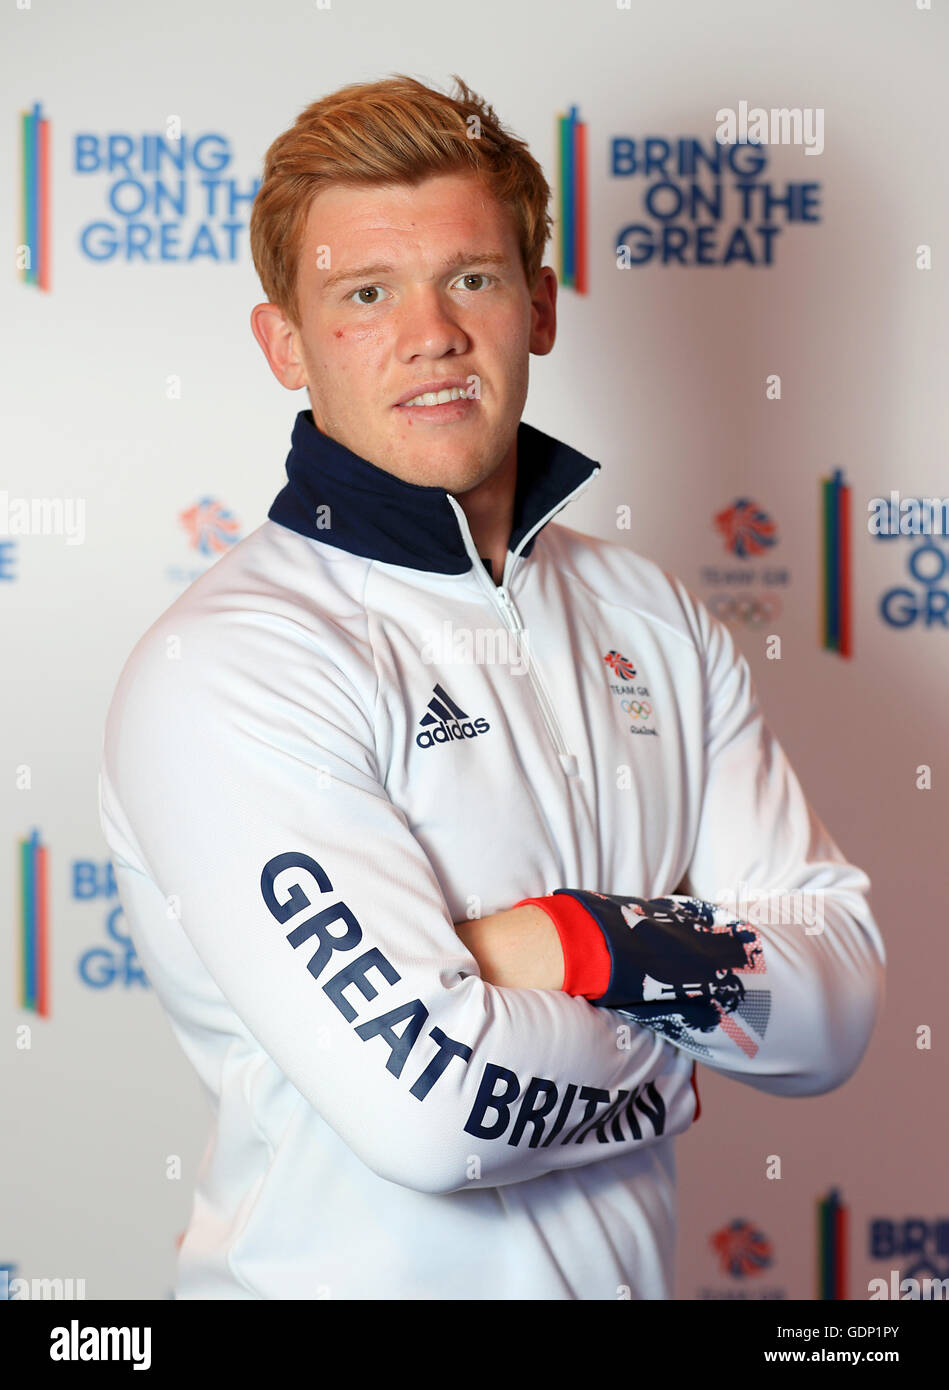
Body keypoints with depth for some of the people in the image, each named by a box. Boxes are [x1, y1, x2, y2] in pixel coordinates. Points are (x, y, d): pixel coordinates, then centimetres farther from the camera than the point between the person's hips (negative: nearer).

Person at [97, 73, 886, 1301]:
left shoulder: (650, 617, 0)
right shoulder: (222, 669, -20)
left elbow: (837, 1010, -5)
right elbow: (425, 1098, -29)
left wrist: (594, 950, -21)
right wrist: (660, 1059, -12)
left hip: (630, 1264, 6)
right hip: (348, 1272, -5)